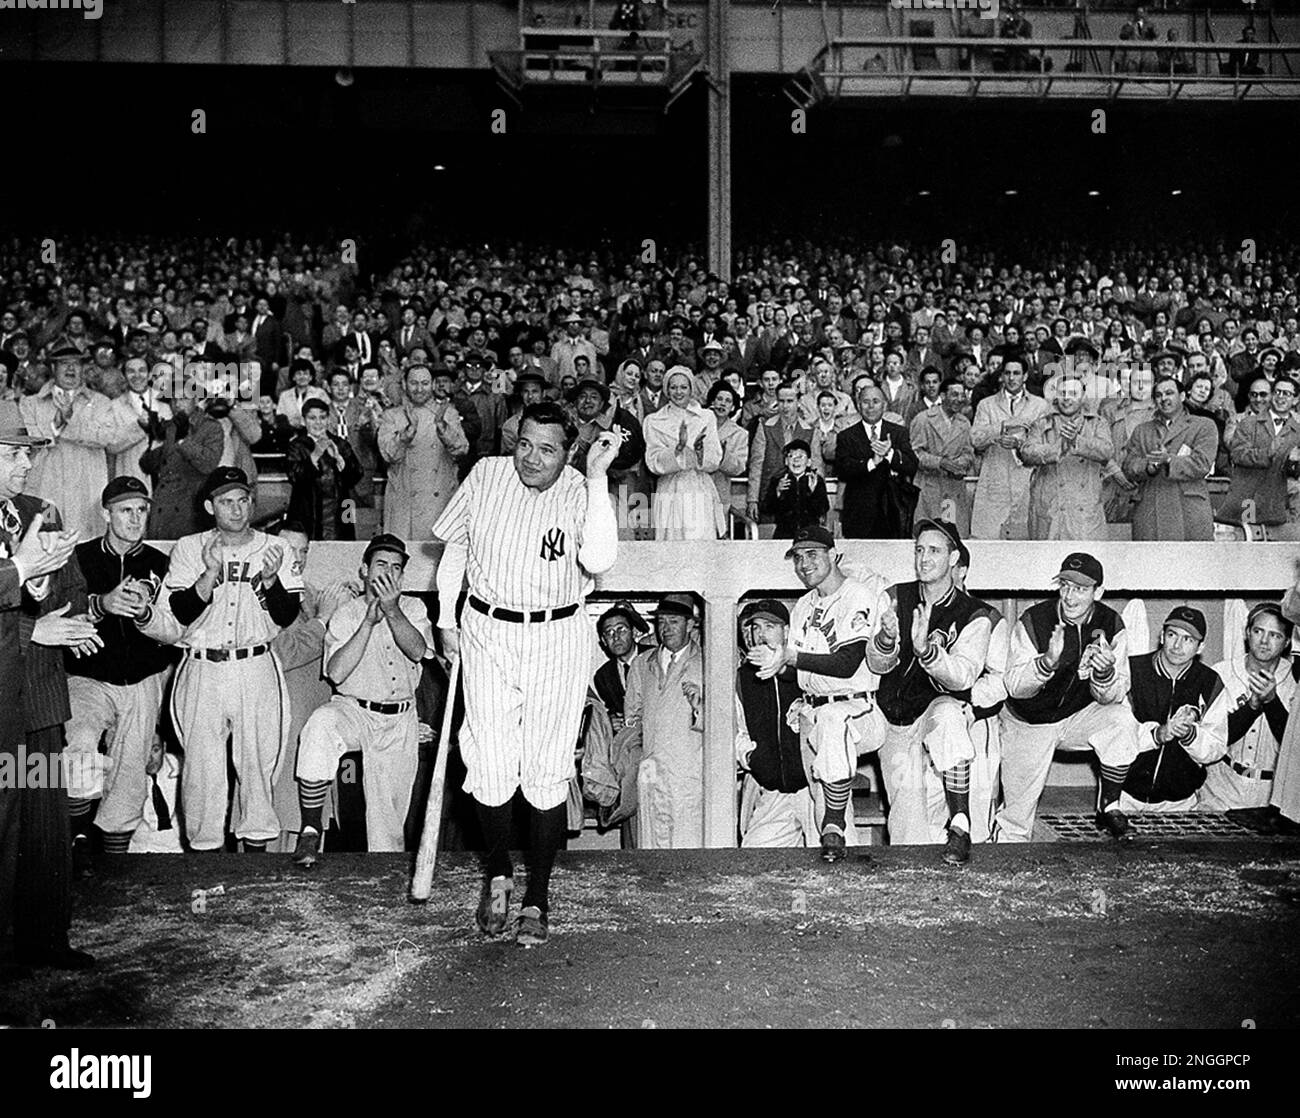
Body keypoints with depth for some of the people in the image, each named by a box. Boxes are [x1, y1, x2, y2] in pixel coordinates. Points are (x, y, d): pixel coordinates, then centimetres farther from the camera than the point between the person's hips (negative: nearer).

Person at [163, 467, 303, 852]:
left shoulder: (274, 550, 8)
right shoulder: (188, 549, 6)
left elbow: (286, 616, 1)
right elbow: (182, 613, -4)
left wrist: (269, 579, -16)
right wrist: (211, 573, -17)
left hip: (256, 671, 0)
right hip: (202, 671, 0)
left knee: (258, 760, 1)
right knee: (202, 764, 0)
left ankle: (256, 845, 11)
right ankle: (204, 849, 10)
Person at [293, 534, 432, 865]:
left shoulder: (412, 608, 7)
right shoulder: (345, 614, 1)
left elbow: (417, 650, -13)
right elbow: (336, 673, -13)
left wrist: (392, 610, -26)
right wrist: (369, 621, -18)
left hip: (400, 720, 2)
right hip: (353, 709, -2)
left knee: (390, 817, 3)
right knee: (321, 725, -36)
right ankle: (310, 829, -29)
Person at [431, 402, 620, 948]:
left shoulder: (580, 492, -7)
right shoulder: (486, 474, 1)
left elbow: (598, 560, -25)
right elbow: (455, 543, 14)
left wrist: (597, 477, -25)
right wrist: (446, 618, 11)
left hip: (558, 640, -2)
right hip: (486, 631, 2)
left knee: (547, 772, 0)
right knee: (490, 767, -3)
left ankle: (537, 898, 15)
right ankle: (497, 874, 23)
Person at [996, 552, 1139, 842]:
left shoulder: (1110, 625, -13)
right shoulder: (1032, 621, -20)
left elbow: (1112, 697, -14)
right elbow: (1015, 687, -24)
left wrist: (1105, 672, -38)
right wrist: (1048, 661, -44)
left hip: (1078, 716, 2)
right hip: (1028, 723, -2)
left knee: (1122, 721, -28)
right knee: (1017, 819, -6)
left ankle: (1108, 807, -9)